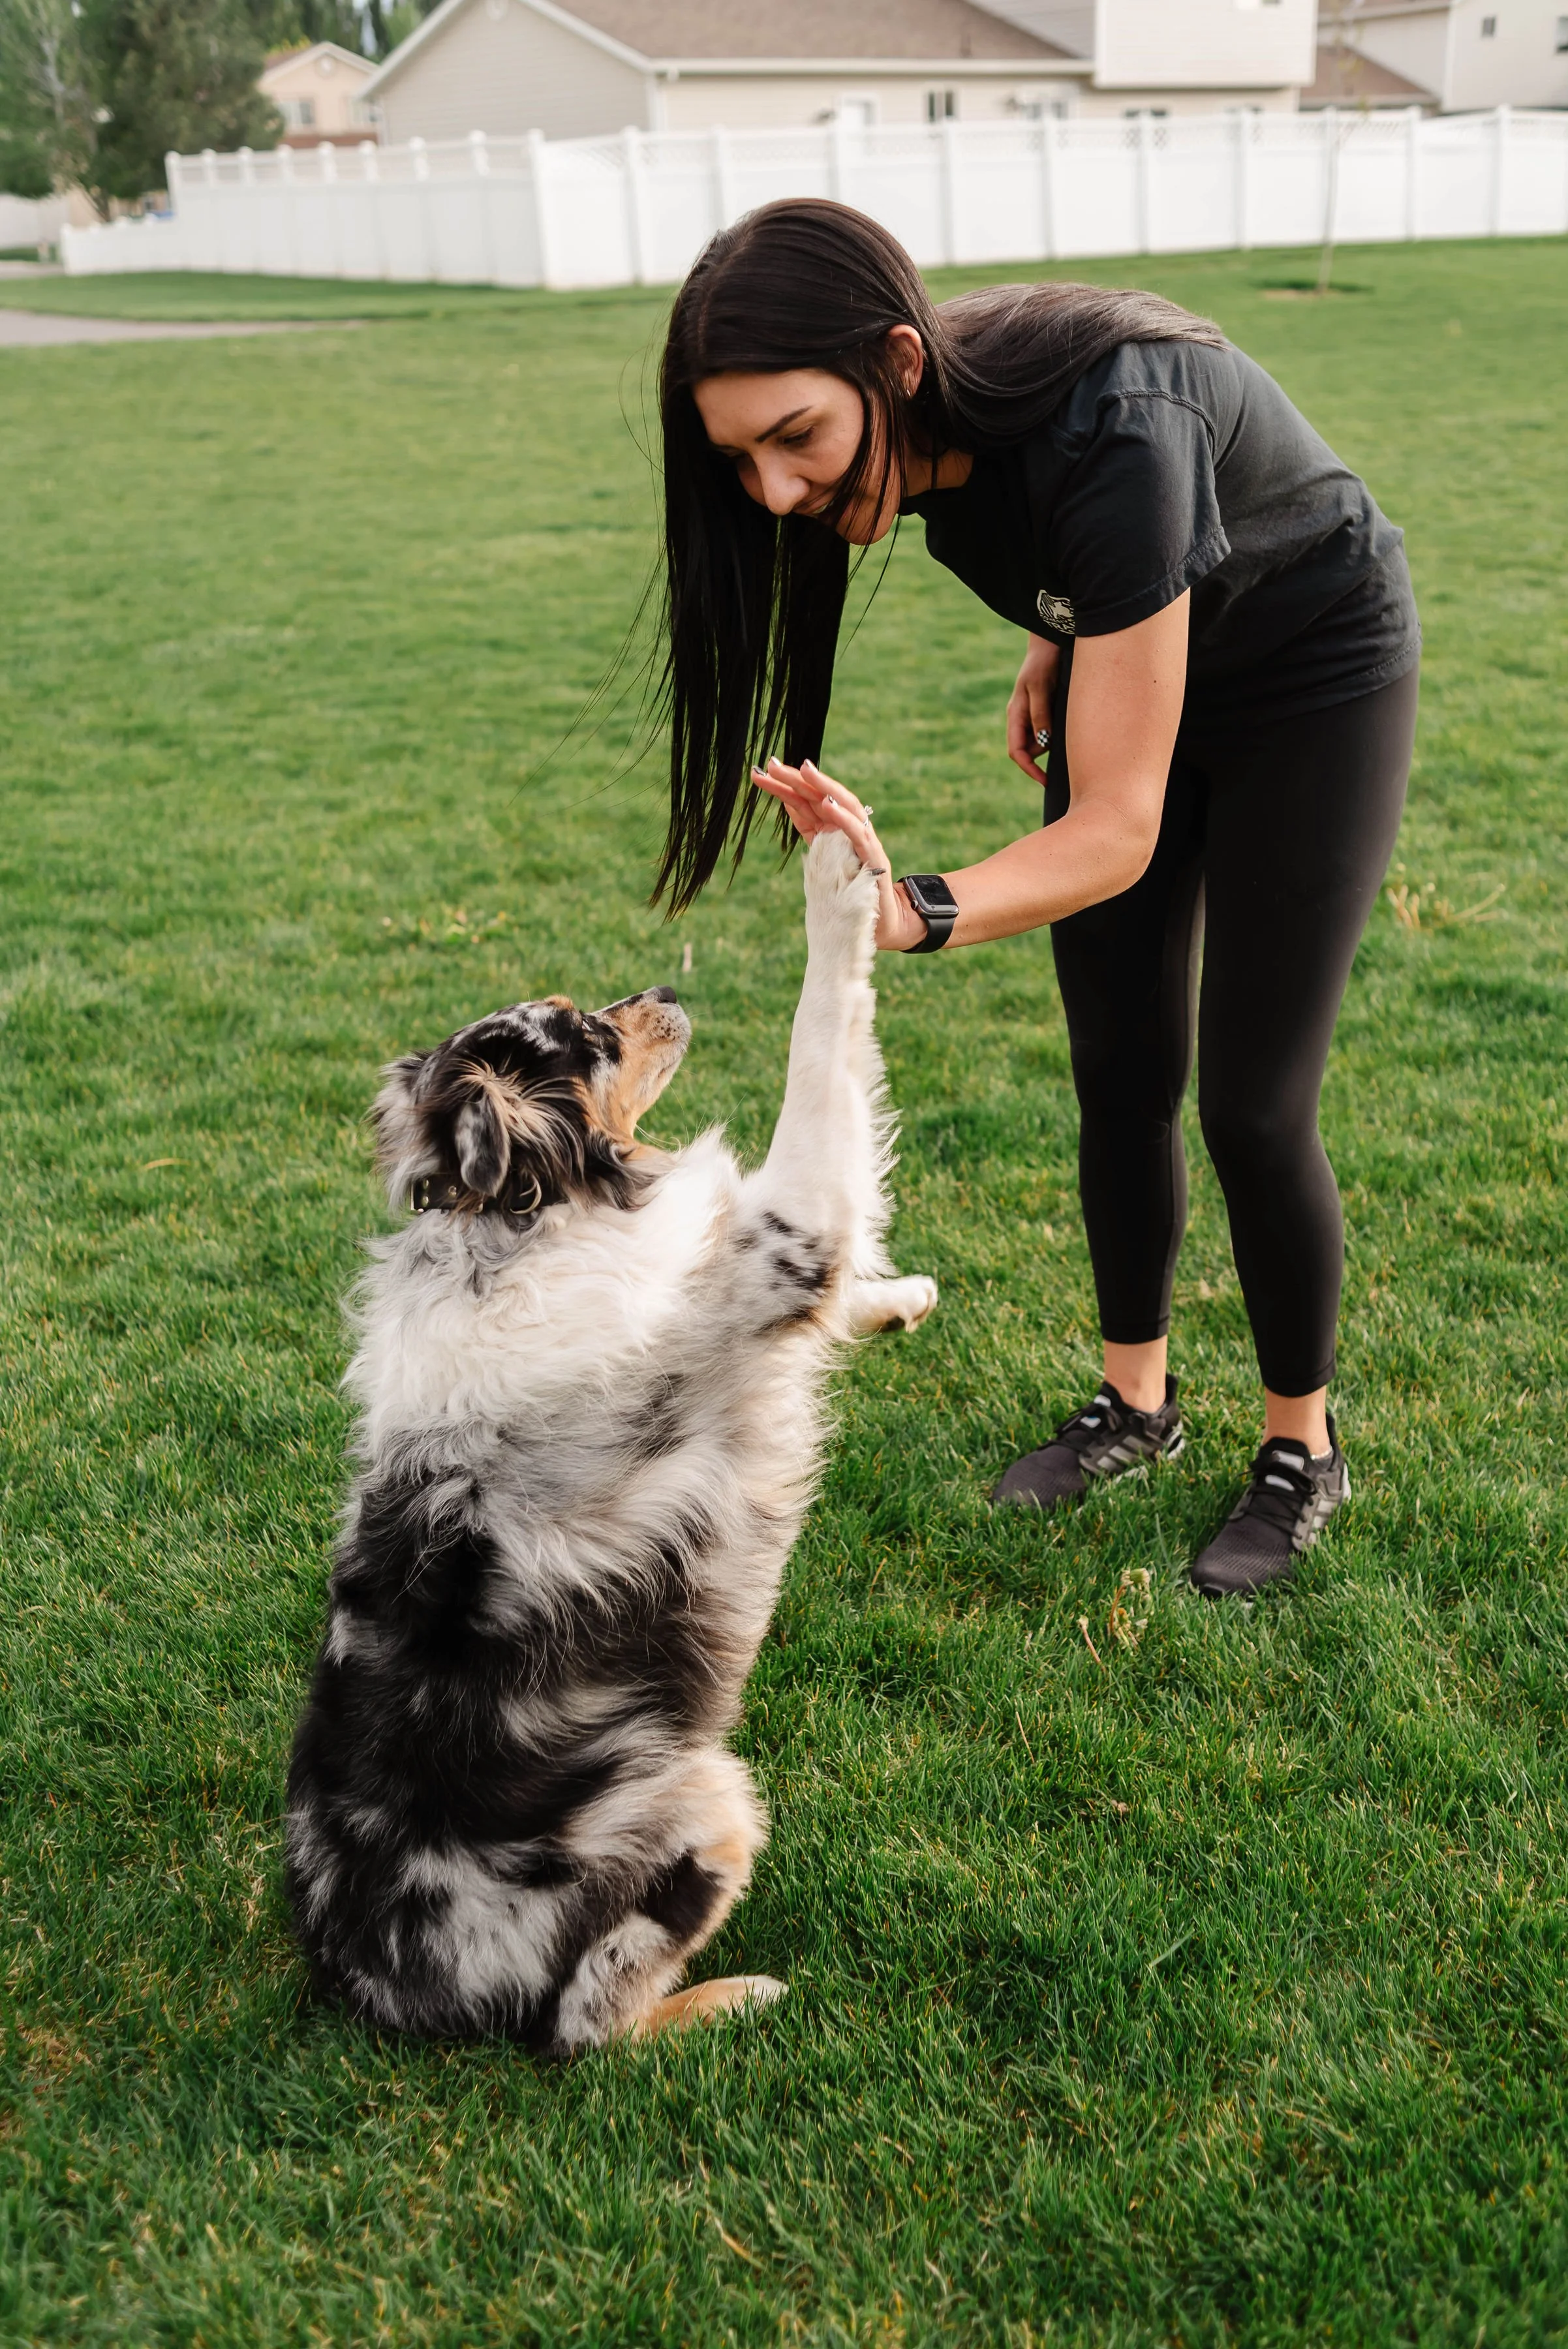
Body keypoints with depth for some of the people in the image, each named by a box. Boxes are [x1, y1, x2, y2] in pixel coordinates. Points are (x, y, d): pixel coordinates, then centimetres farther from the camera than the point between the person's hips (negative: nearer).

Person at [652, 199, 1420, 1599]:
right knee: (1121, 1078, 6)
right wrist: (1055, 642, 0)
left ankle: (1303, 1453, 17)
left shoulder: (1108, 434, -41)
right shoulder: (926, 420, -20)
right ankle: (1138, 1402, 25)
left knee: (1251, 1104, -5)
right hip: (1133, 650, 6)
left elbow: (1117, 828, -40)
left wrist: (918, 914, -54)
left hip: (1312, 680, -6)